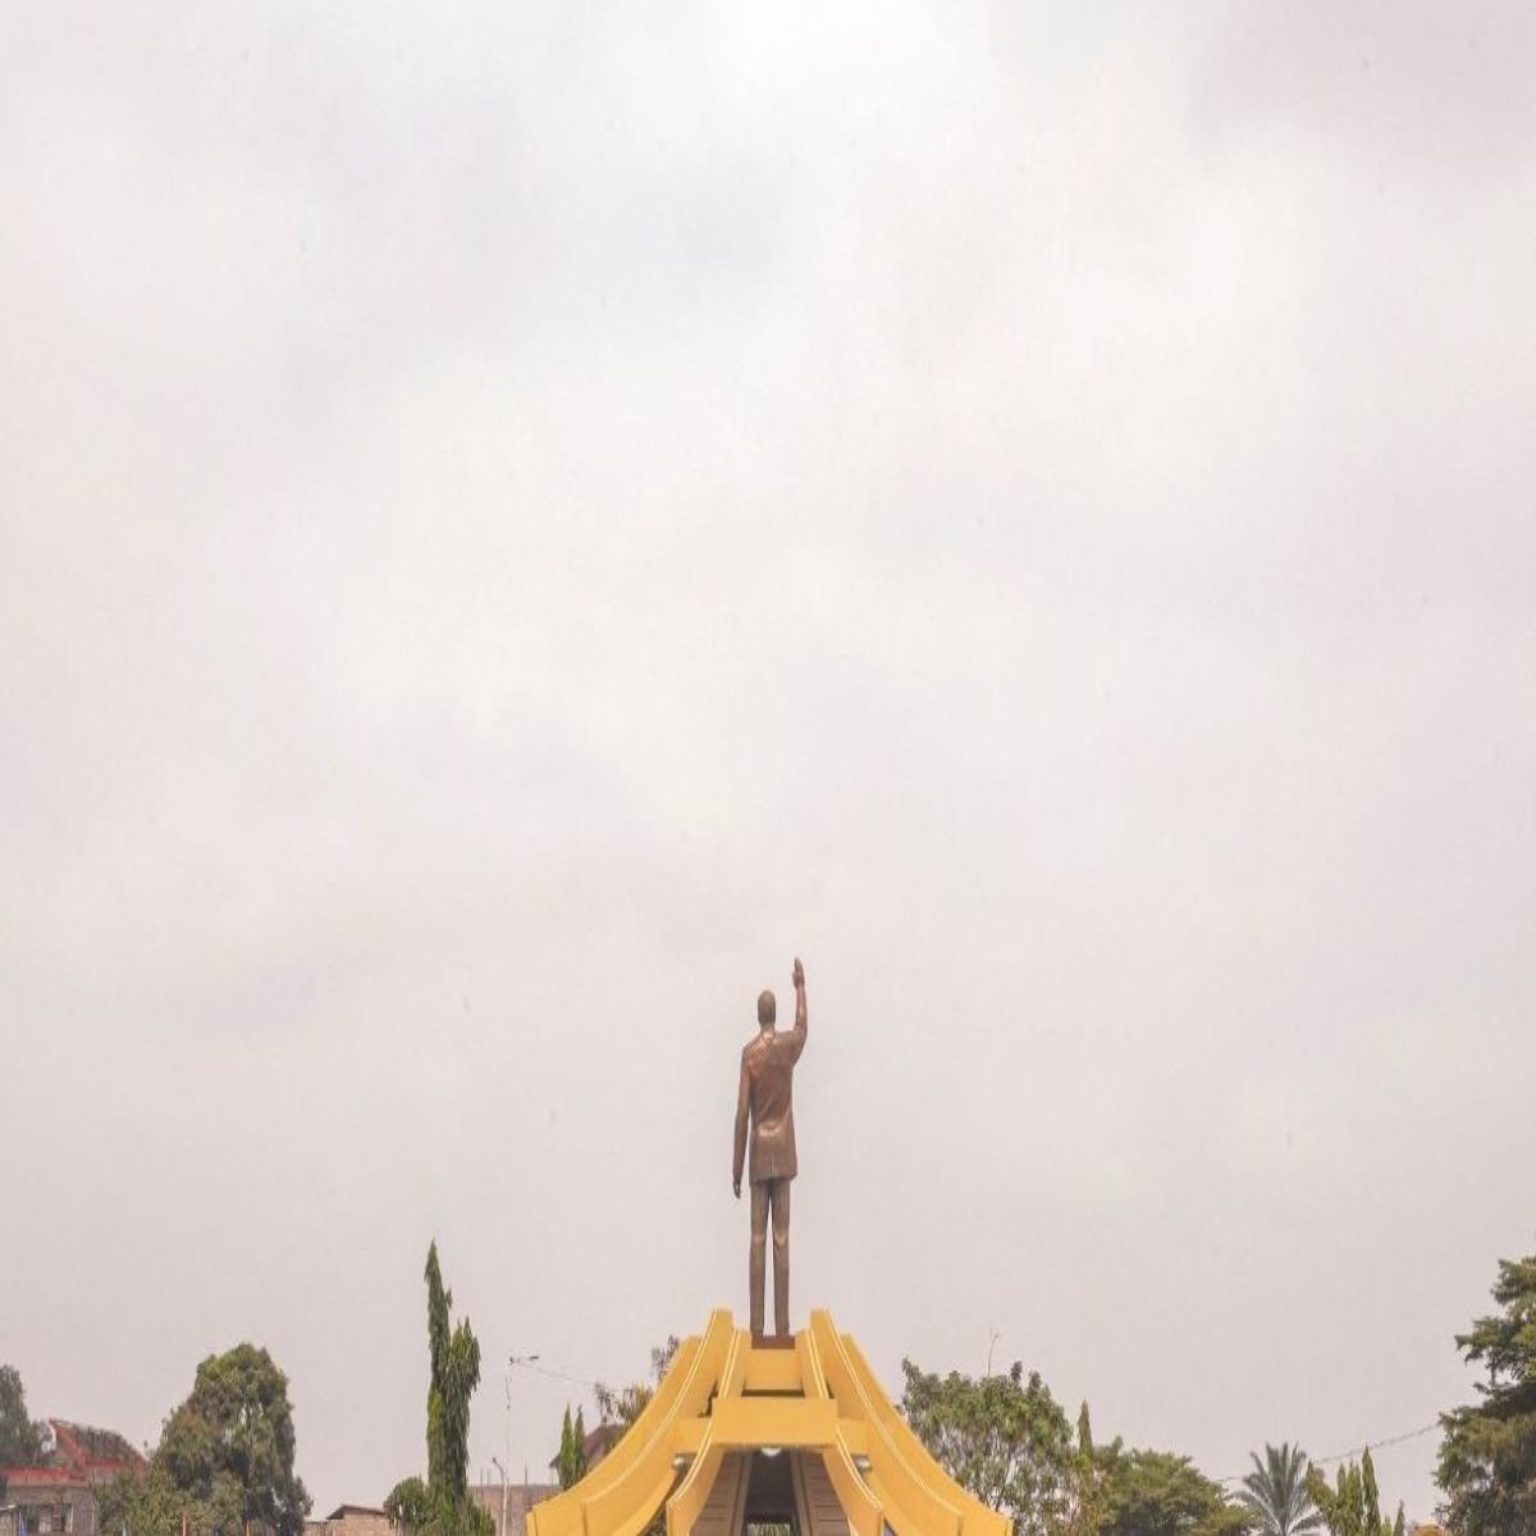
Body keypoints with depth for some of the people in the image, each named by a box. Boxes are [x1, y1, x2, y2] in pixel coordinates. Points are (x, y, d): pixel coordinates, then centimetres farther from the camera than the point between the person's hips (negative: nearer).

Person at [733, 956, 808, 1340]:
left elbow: (742, 1112, -7)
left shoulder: (749, 1053, -6)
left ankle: (757, 1327, -6)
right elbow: (803, 1027, 28)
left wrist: (736, 1167, -2)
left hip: (759, 1153, -1)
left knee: (758, 1239, -2)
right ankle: (782, 1326, -4)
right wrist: (800, 986, 40)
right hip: (783, 1151, 1)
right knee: (781, 1239, 0)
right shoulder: (788, 1045, 1)